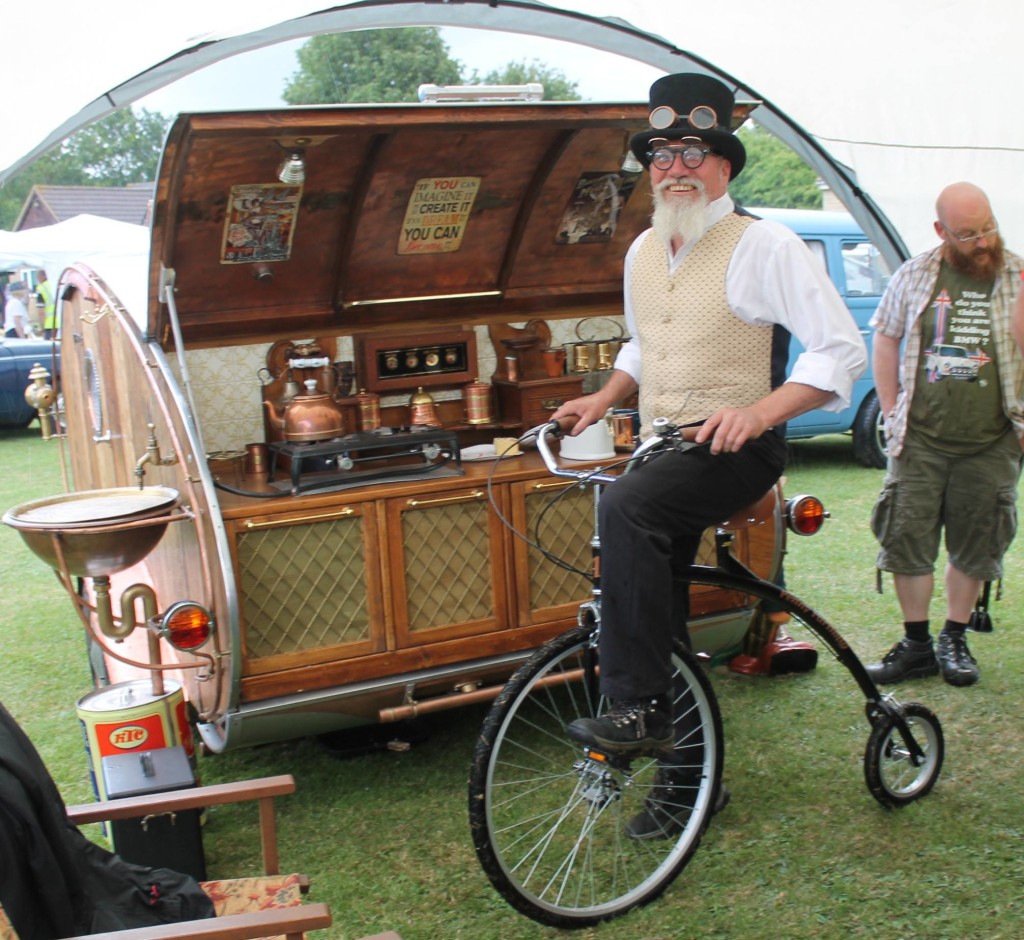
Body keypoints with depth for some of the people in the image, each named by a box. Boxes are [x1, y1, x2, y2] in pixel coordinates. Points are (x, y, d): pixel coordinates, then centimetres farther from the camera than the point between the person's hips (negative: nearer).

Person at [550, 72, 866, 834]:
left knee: (626, 508, -35)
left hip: (737, 451, -8)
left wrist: (758, 410, -29)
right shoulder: (643, 253, 14)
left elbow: (842, 349, -15)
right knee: (660, 607, 8)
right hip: (665, 453, 8)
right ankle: (689, 777, 24)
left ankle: (639, 709, -29)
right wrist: (605, 397, 11)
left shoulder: (764, 245, -9)